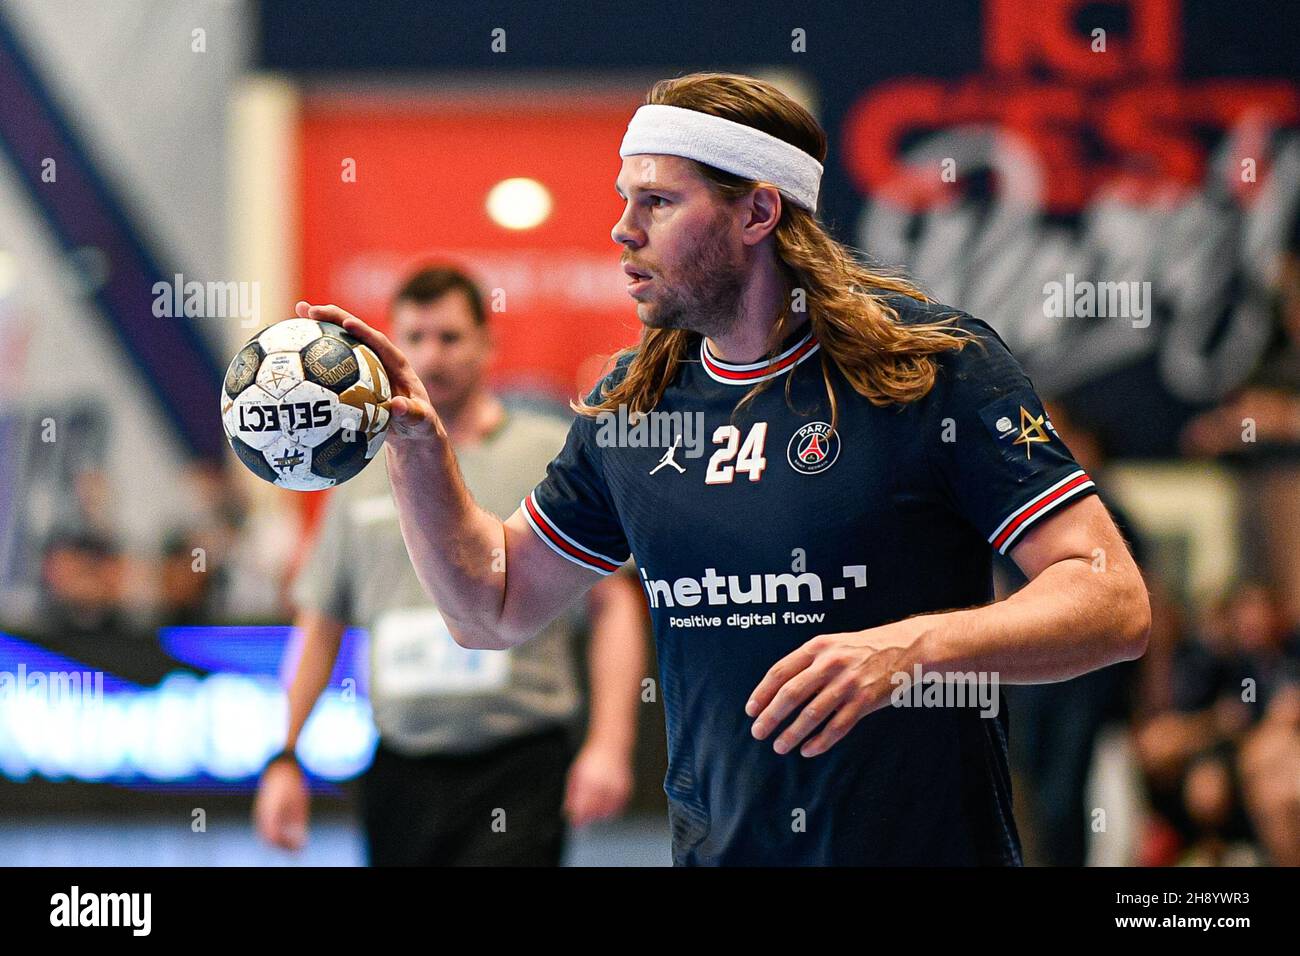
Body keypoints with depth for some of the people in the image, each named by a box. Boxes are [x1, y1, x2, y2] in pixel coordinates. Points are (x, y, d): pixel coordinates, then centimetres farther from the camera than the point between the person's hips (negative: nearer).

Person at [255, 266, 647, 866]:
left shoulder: (555, 455, 2)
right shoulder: (362, 478, 12)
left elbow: (613, 604, -1)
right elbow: (320, 626, 15)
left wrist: (609, 746, -11)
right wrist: (284, 760, 7)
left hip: (516, 770, -4)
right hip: (399, 779, 4)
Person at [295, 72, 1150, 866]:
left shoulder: (934, 363, -11)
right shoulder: (633, 402, 5)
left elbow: (1115, 604, -17)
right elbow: (493, 607, 16)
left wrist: (912, 644, -31)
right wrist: (415, 444, 0)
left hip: (931, 849, -5)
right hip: (715, 846, 5)